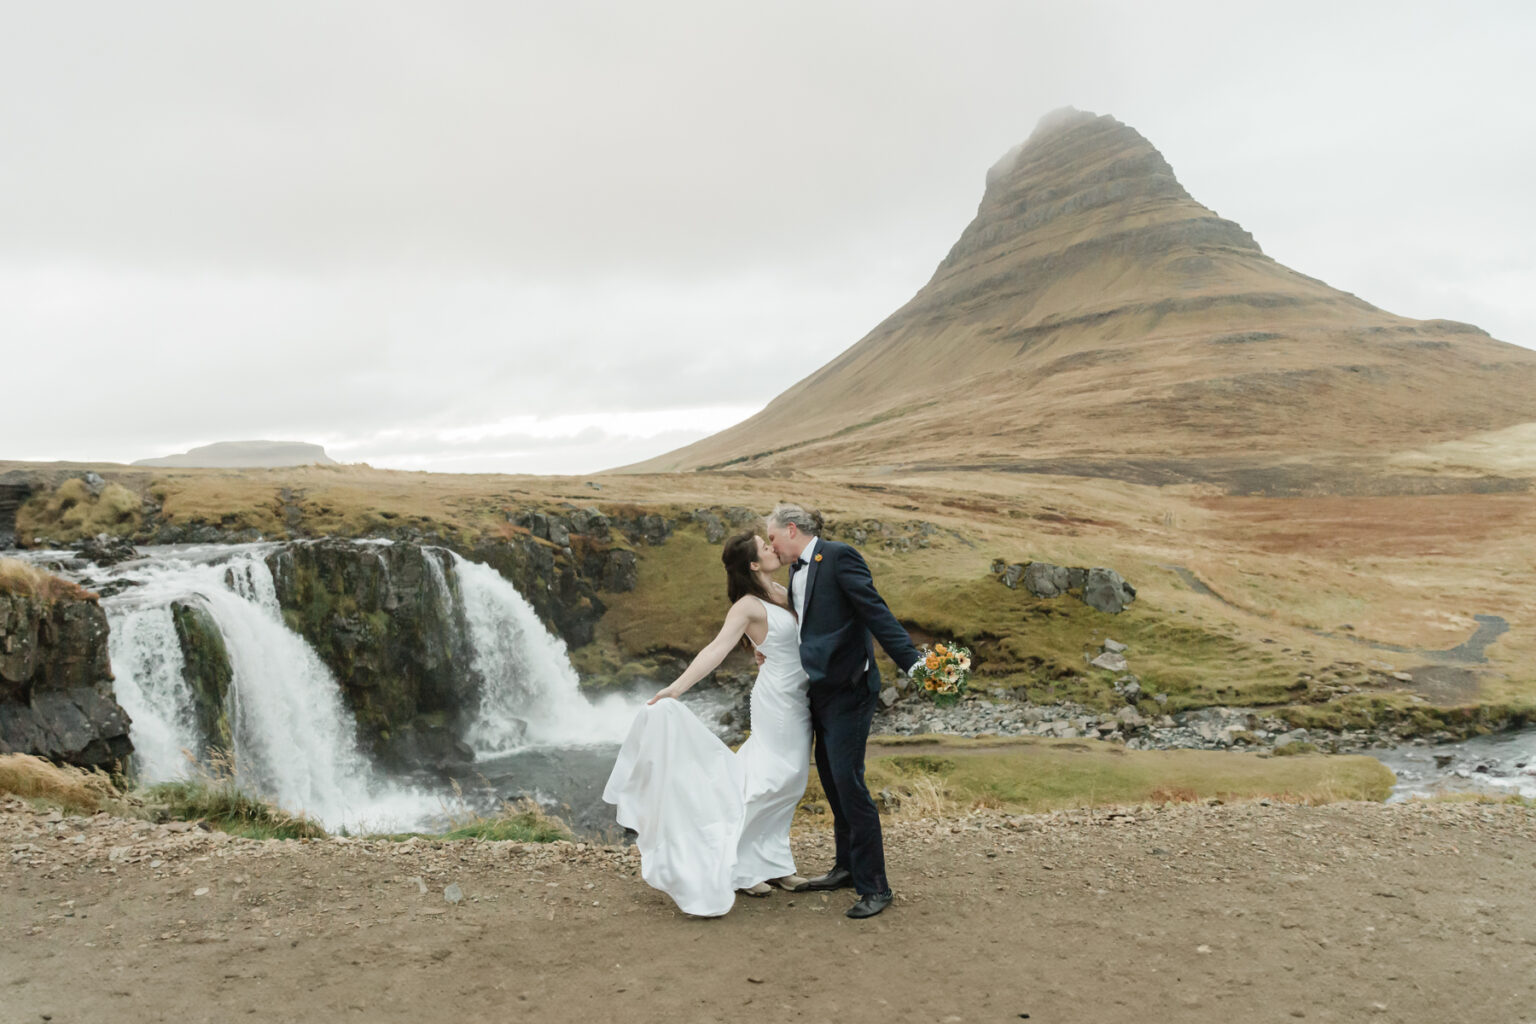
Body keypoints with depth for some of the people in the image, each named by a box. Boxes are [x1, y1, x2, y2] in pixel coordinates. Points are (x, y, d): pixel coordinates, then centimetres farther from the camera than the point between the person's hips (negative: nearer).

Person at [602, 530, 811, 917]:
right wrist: (676, 688, -34)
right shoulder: (747, 605, -16)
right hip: (777, 699, -8)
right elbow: (717, 649, -26)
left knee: (788, 782, 12)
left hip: (798, 698, 8)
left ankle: (770, 862, 23)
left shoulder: (783, 593, 9)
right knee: (768, 781, -3)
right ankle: (740, 869, 7)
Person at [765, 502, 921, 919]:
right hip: (820, 688, 9)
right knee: (830, 777, 16)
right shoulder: (797, 571, 14)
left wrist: (912, 664, -26)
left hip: (848, 686, -9)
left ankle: (874, 887, 1)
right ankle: (847, 868, 32)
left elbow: (875, 611, -20)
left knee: (848, 780, -9)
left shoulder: (838, 556, -12)